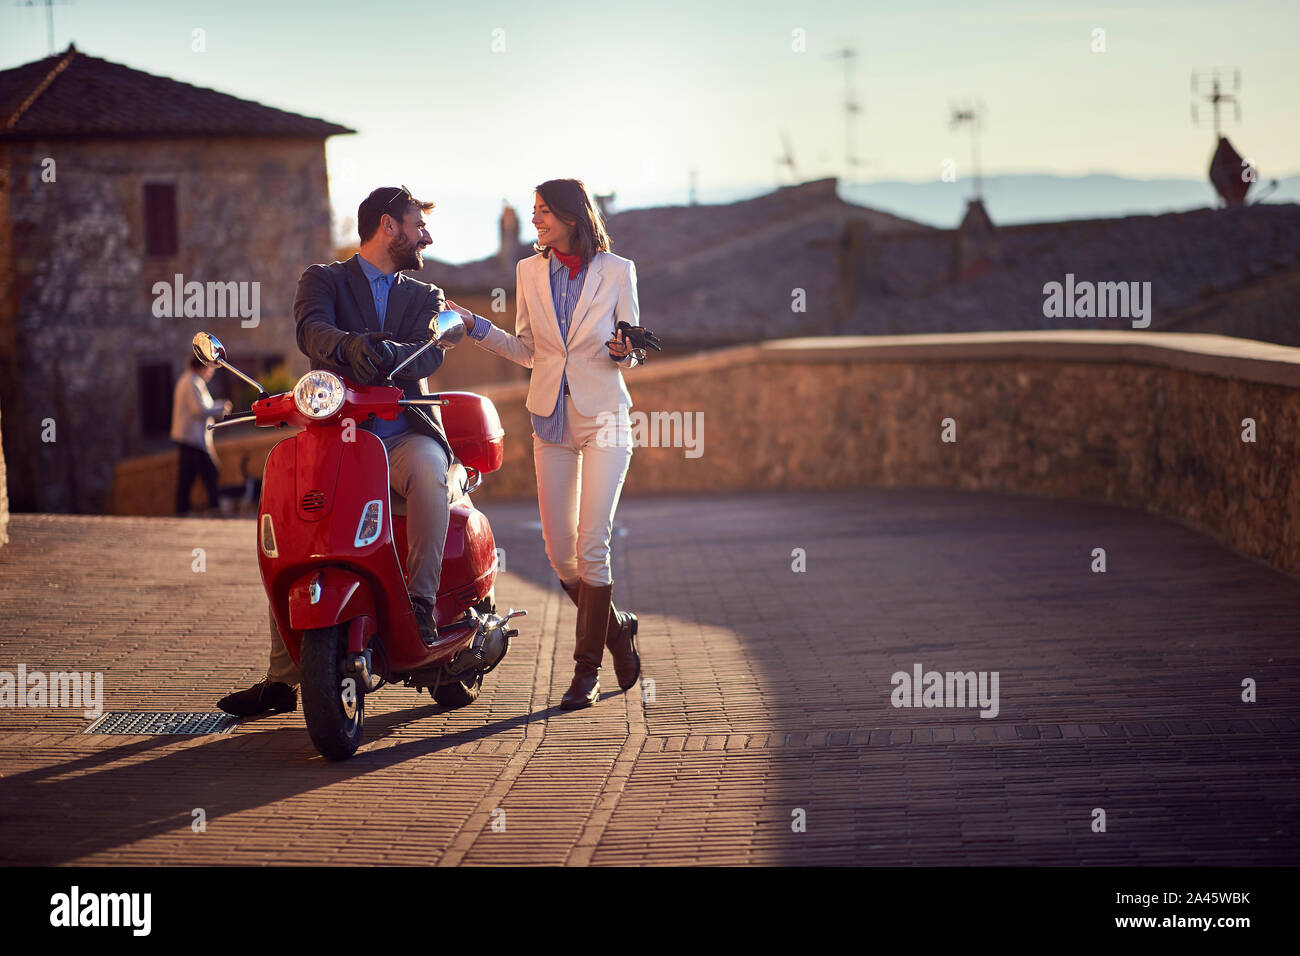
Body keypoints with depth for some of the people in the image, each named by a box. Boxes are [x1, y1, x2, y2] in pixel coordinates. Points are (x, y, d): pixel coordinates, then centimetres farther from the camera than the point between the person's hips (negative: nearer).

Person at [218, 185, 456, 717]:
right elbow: (311, 330, -13)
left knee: (428, 471, -35)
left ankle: (422, 604, -26)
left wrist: (384, 351, -28)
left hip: (403, 433, 0)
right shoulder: (324, 280, 11)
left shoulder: (424, 297, 19)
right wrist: (350, 346, -37)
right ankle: (283, 677, -10)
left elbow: (432, 353, -4)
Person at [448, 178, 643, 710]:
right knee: (559, 553, 1)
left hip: (603, 418, -4)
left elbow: (630, 355, 4)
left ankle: (587, 669, 2)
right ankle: (616, 628, 26)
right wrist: (474, 325, 3)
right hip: (552, 421, 4)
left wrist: (621, 351, -18)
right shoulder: (529, 272, 7)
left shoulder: (617, 271, -3)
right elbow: (527, 351, 13)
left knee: (591, 547, -9)